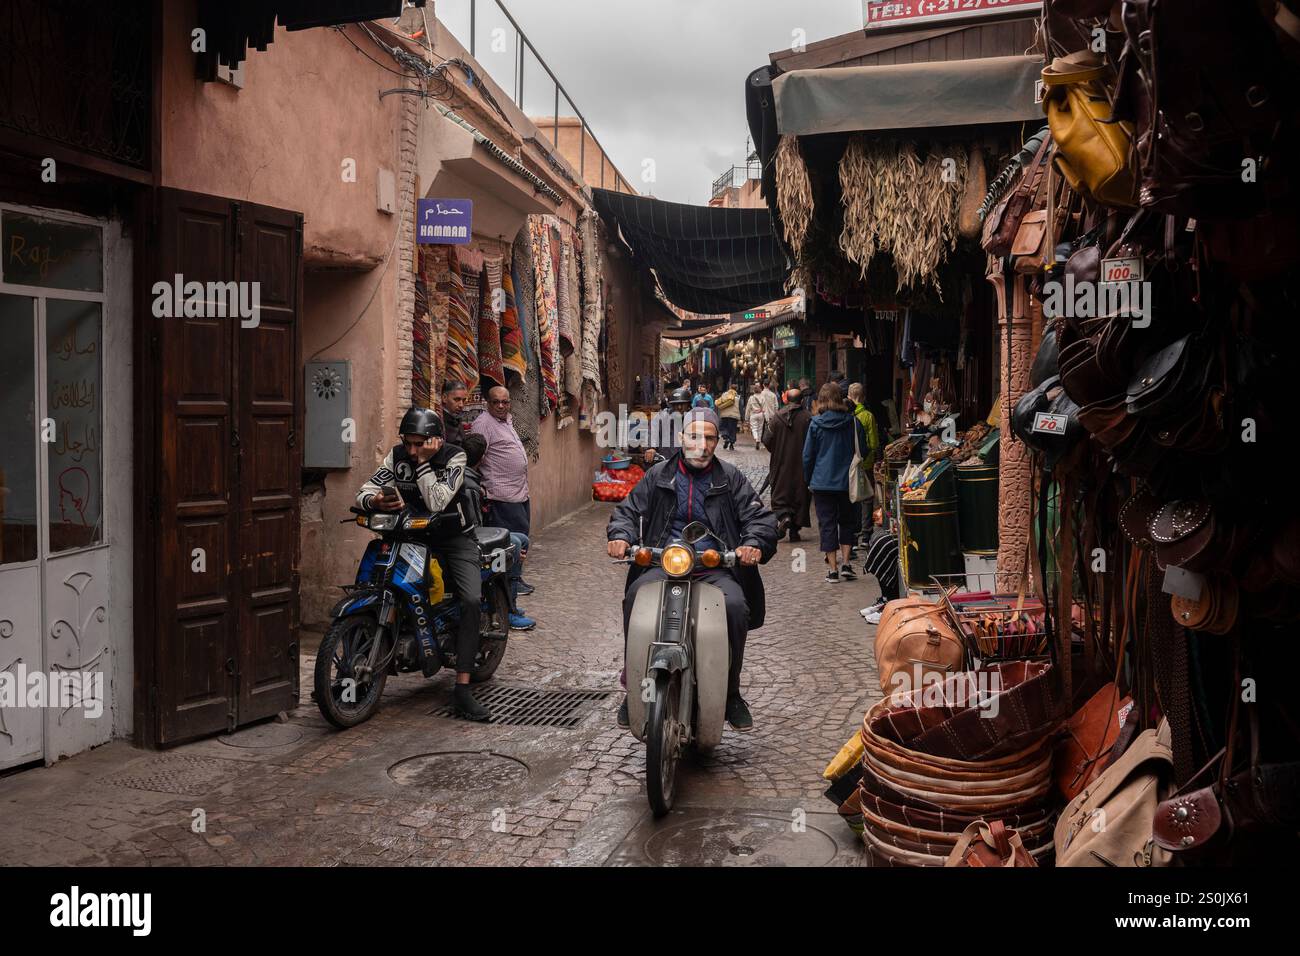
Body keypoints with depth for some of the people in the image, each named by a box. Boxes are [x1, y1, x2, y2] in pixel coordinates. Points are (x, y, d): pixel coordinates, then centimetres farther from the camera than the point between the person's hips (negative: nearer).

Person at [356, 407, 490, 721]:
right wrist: (376, 500, -31)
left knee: (471, 600, -23)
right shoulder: (397, 455, -3)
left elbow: (437, 502, -26)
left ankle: (462, 689, -20)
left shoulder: (454, 457, -14)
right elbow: (364, 492, -8)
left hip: (454, 537, -3)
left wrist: (424, 462, -27)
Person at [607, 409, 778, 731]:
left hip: (715, 568, -1)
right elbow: (628, 510, 14)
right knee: (635, 597, -29)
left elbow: (760, 518, 5)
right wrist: (621, 535, -9)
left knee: (735, 606, -31)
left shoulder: (730, 478, 9)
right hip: (663, 564, 1)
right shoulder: (659, 475, 13)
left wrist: (754, 544, -17)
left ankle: (731, 692, -8)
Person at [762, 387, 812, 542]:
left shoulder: (777, 417, -6)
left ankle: (783, 516, -17)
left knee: (779, 494, 10)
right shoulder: (807, 418, -8)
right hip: (801, 465, 0)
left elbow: (767, 440, -4)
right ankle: (795, 530, 7)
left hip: (780, 465, 0)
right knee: (800, 495, 7)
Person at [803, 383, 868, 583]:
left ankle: (833, 570, 5)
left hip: (822, 482, -1)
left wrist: (809, 480, 10)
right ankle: (845, 564, 10)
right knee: (847, 521, 17)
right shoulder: (853, 422, -4)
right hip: (847, 482, 2)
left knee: (827, 524, 5)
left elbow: (808, 455, -2)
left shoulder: (816, 424, -8)